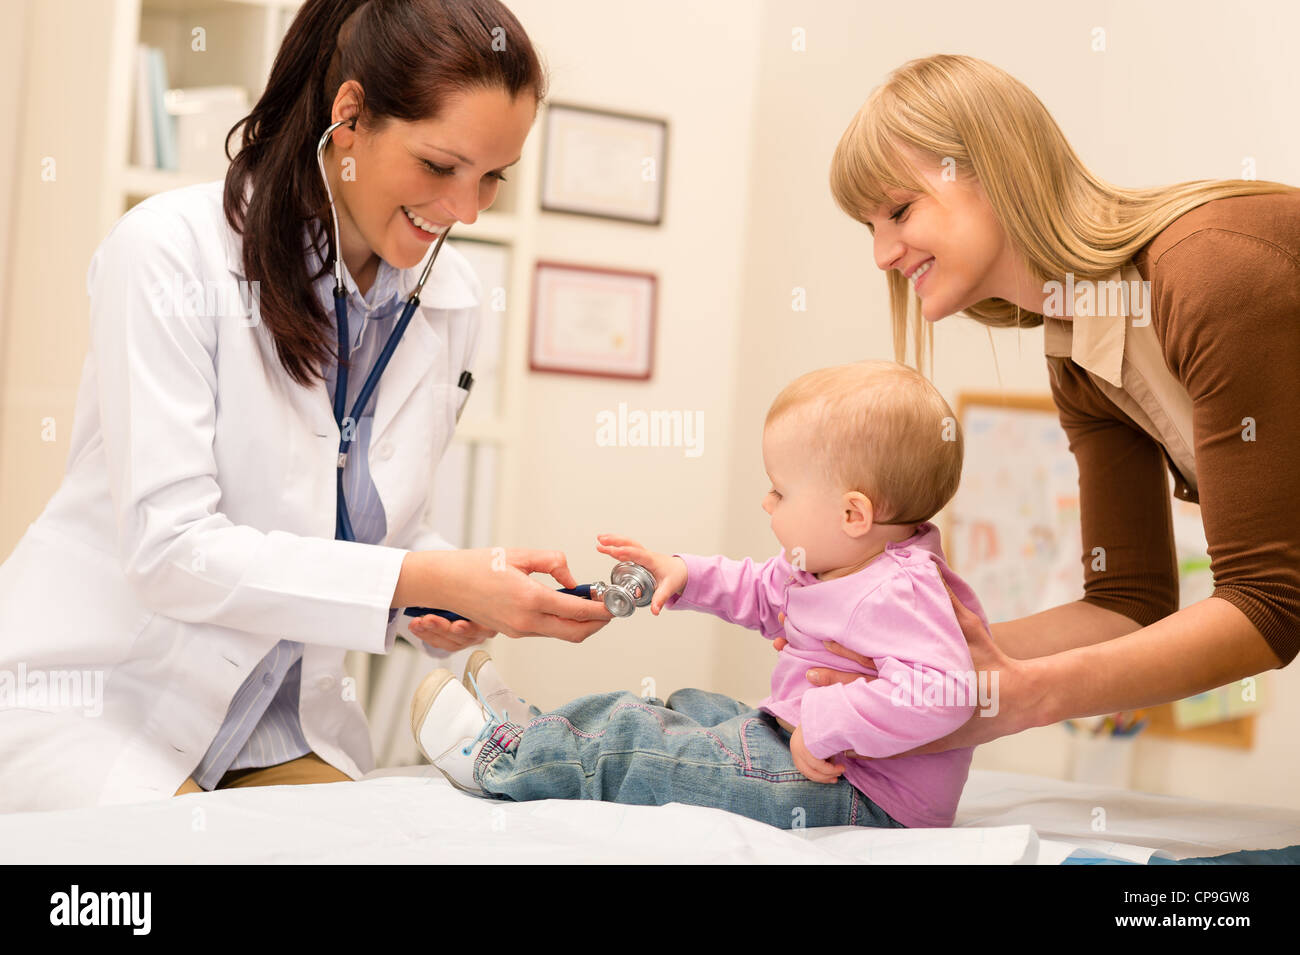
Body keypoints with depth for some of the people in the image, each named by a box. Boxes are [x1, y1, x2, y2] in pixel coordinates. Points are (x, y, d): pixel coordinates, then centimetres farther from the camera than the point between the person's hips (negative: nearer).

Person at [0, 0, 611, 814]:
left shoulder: (449, 302, 2)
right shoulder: (173, 251, -16)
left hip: (280, 728, 6)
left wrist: (438, 605, -11)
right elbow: (168, 548, -23)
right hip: (94, 703, -6)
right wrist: (421, 580, -29)